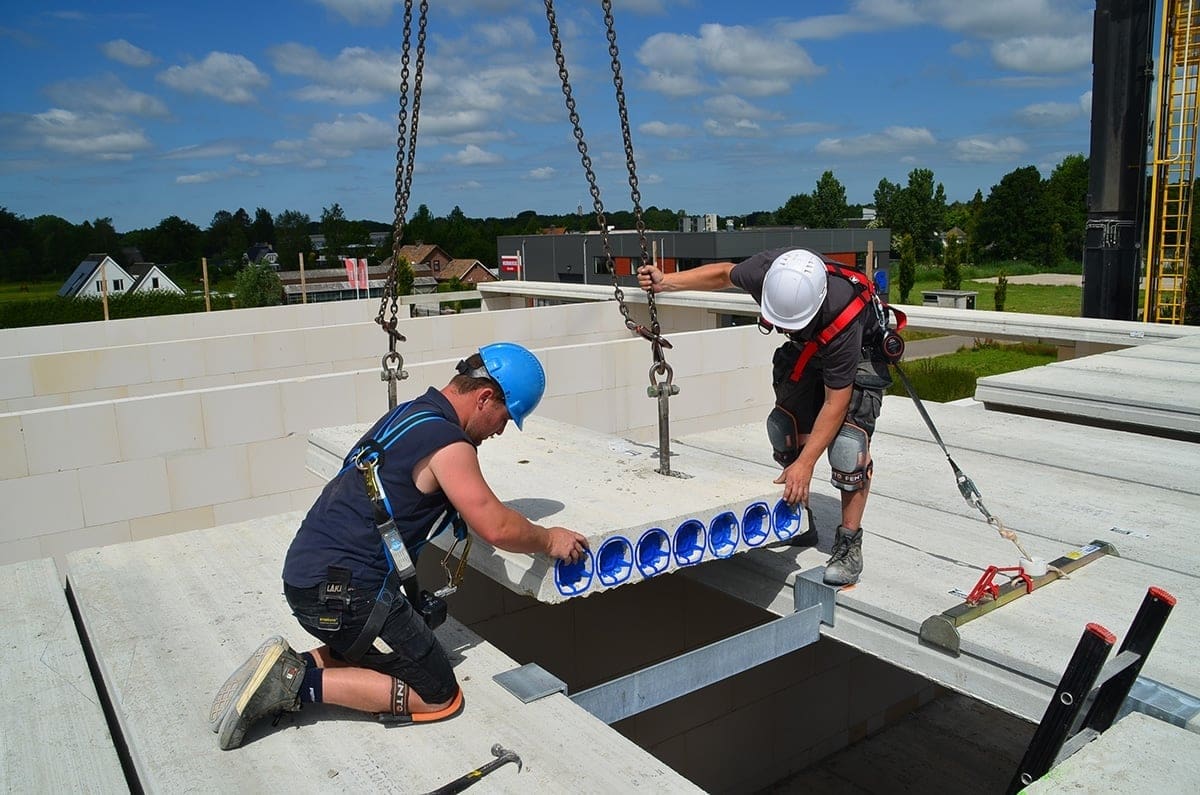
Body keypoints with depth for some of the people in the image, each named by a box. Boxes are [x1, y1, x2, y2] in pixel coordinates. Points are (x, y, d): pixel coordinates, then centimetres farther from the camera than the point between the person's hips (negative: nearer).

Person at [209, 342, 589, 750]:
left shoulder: (409, 413, 13)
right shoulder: (448, 443, -15)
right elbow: (497, 529, -17)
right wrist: (549, 540, 1)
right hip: (344, 590, -9)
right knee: (438, 696, 0)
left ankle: (292, 668, 11)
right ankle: (301, 683, -6)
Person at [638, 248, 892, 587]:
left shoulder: (841, 315, -44)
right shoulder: (766, 270, -33)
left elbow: (836, 402, -34)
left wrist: (805, 463, -33)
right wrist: (665, 281, -14)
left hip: (859, 354, -5)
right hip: (806, 349, 6)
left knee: (848, 440, -20)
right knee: (785, 426, -1)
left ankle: (849, 542, -7)